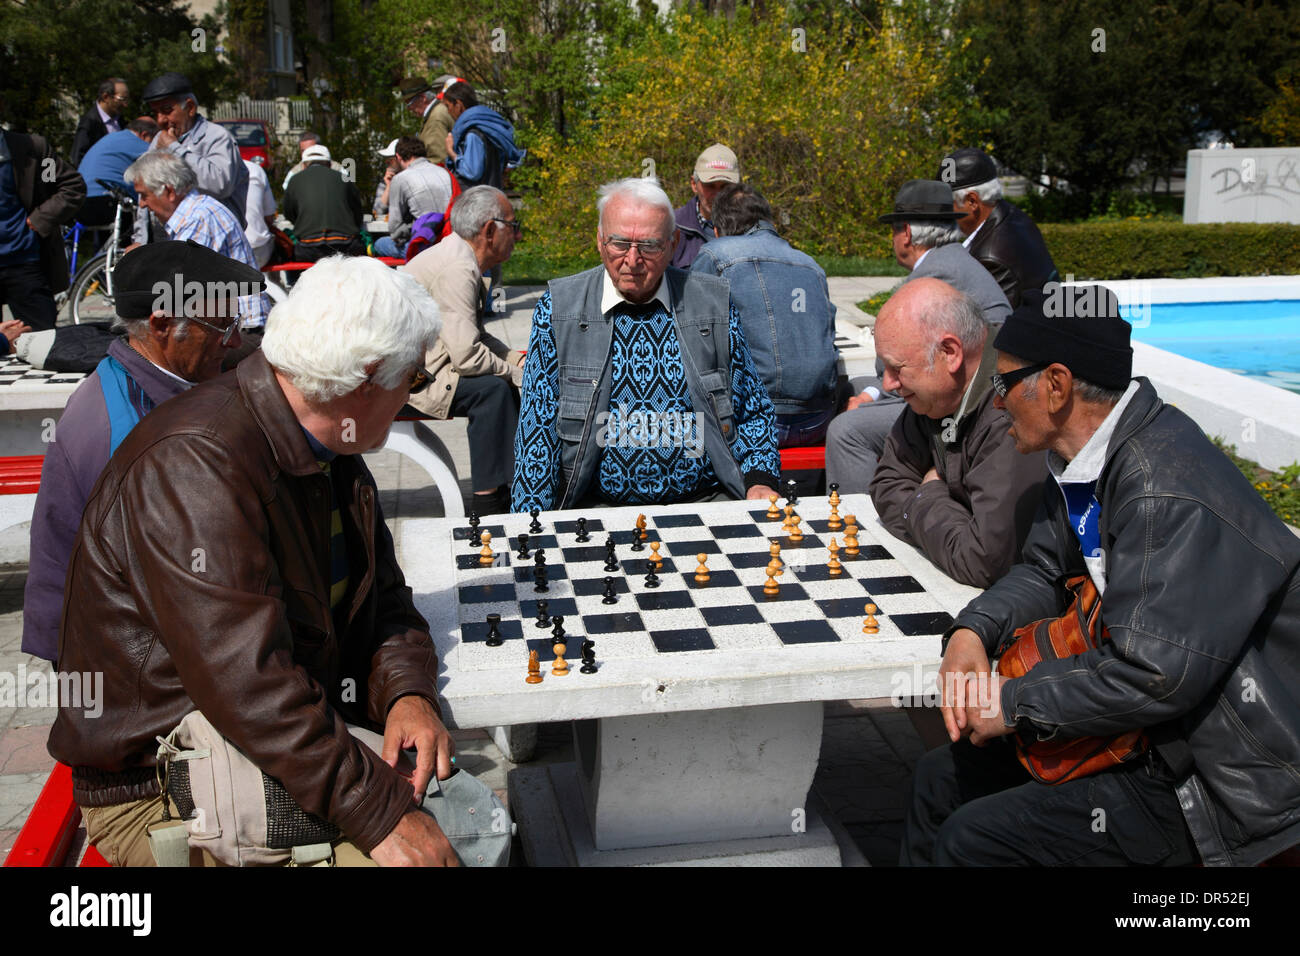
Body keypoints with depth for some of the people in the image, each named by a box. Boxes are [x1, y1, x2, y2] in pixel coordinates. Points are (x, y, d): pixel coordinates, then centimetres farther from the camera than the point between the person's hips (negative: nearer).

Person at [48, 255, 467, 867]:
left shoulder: (330, 451, 7)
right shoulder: (194, 462, -26)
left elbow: (383, 598, 10)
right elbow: (244, 678, -32)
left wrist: (407, 692, -12)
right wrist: (381, 814, -32)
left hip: (297, 741, 8)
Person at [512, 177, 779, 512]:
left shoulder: (714, 302, 7)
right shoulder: (558, 307, 4)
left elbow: (753, 410, 14)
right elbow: (538, 425, 2)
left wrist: (760, 482, -4)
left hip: (706, 502, 2)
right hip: (597, 507, -1)